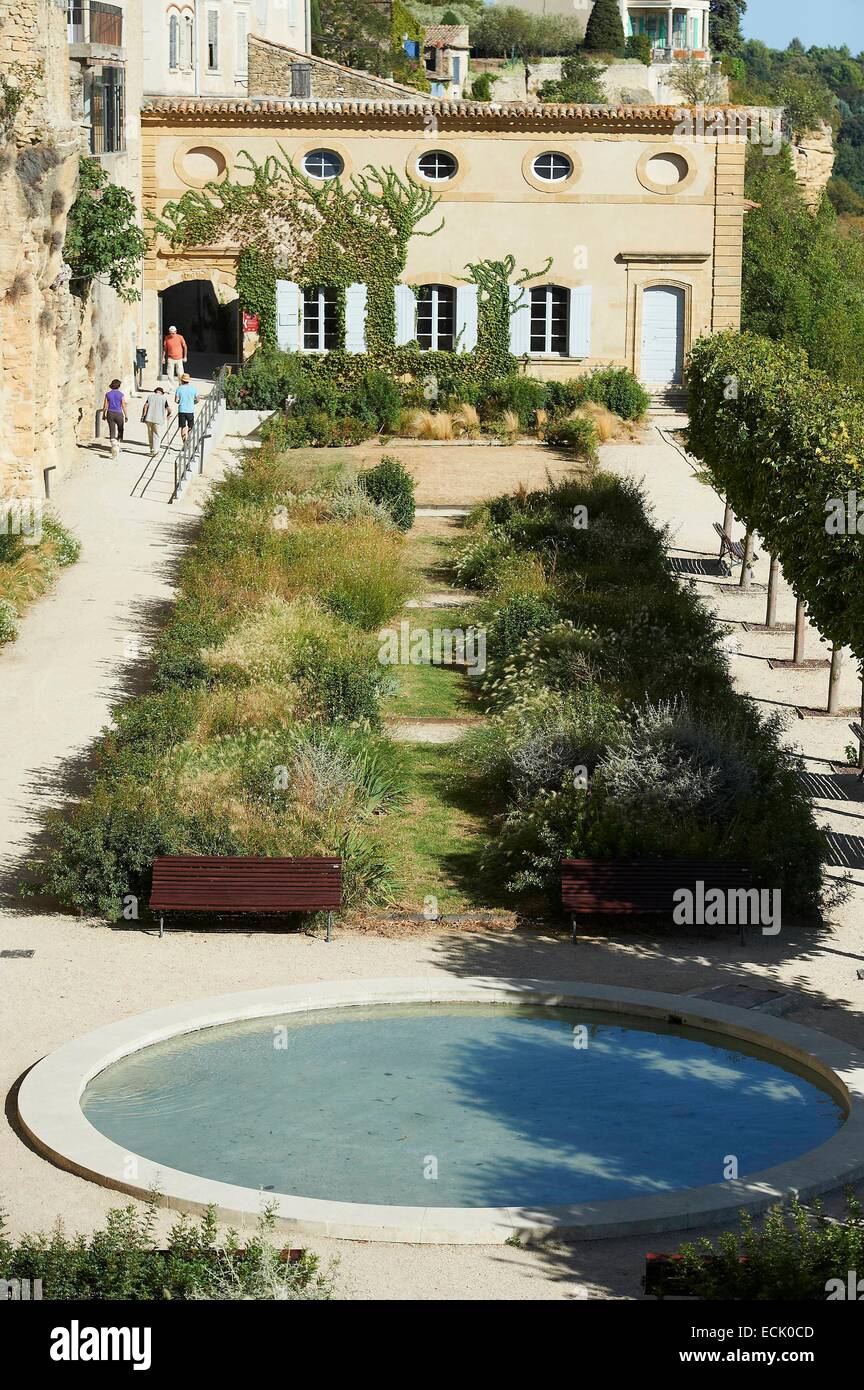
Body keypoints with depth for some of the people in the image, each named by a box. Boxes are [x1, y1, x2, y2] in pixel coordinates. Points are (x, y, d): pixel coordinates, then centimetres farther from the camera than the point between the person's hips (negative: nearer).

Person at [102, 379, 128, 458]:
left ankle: (114, 446, -16)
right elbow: (124, 406, -7)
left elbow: (105, 406, 2)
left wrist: (103, 415, 12)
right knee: (120, 431, 20)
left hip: (110, 414, 2)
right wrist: (126, 416, 0)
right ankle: (118, 445, 20)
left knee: (112, 432, 1)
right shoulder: (121, 395, -8)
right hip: (119, 414, -2)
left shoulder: (108, 394, -1)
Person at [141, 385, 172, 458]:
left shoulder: (150, 396, 8)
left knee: (150, 435, 14)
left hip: (149, 418, 3)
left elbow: (145, 406, 0)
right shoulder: (164, 398, 3)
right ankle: (154, 451, -9)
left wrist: (143, 416, 3)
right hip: (159, 419, -3)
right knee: (157, 435, 2)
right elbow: (169, 410, -2)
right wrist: (168, 415, 18)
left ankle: (152, 451, 19)